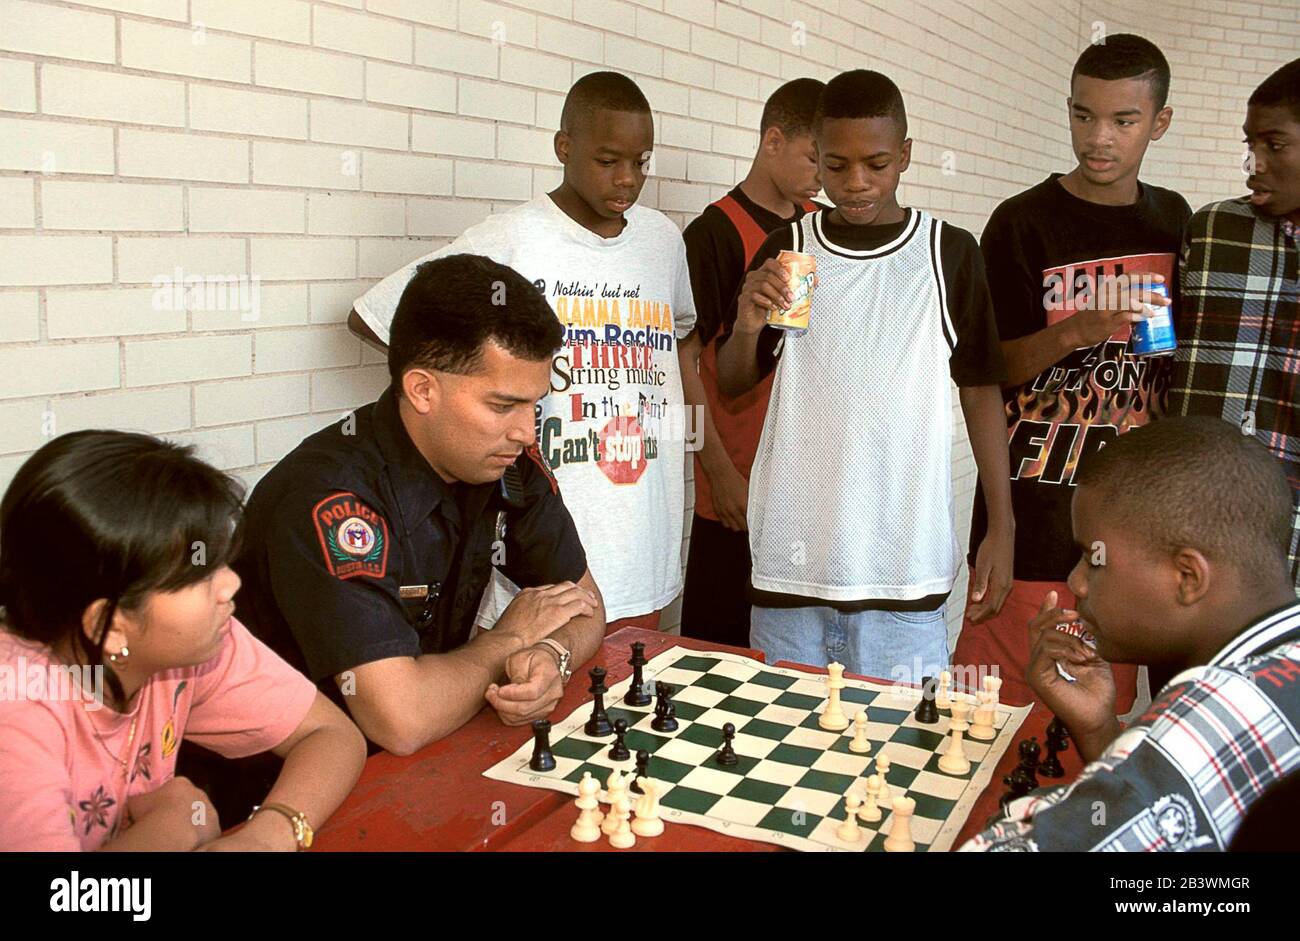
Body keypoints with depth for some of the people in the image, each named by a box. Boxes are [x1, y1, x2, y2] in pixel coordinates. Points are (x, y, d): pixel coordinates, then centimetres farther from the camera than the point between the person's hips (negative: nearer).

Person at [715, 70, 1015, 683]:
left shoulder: (950, 255, 1)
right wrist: (748, 327, -10)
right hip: (791, 557, 2)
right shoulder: (787, 252, 5)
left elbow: (981, 389, 6)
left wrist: (1001, 527, 2)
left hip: (905, 564, -1)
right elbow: (731, 385, 11)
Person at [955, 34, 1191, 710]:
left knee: (1108, 707, 7)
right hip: (1033, 520, -4)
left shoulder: (1172, 220, 11)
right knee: (1001, 707, -3)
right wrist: (1071, 334, -19)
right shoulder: (1025, 223, -4)